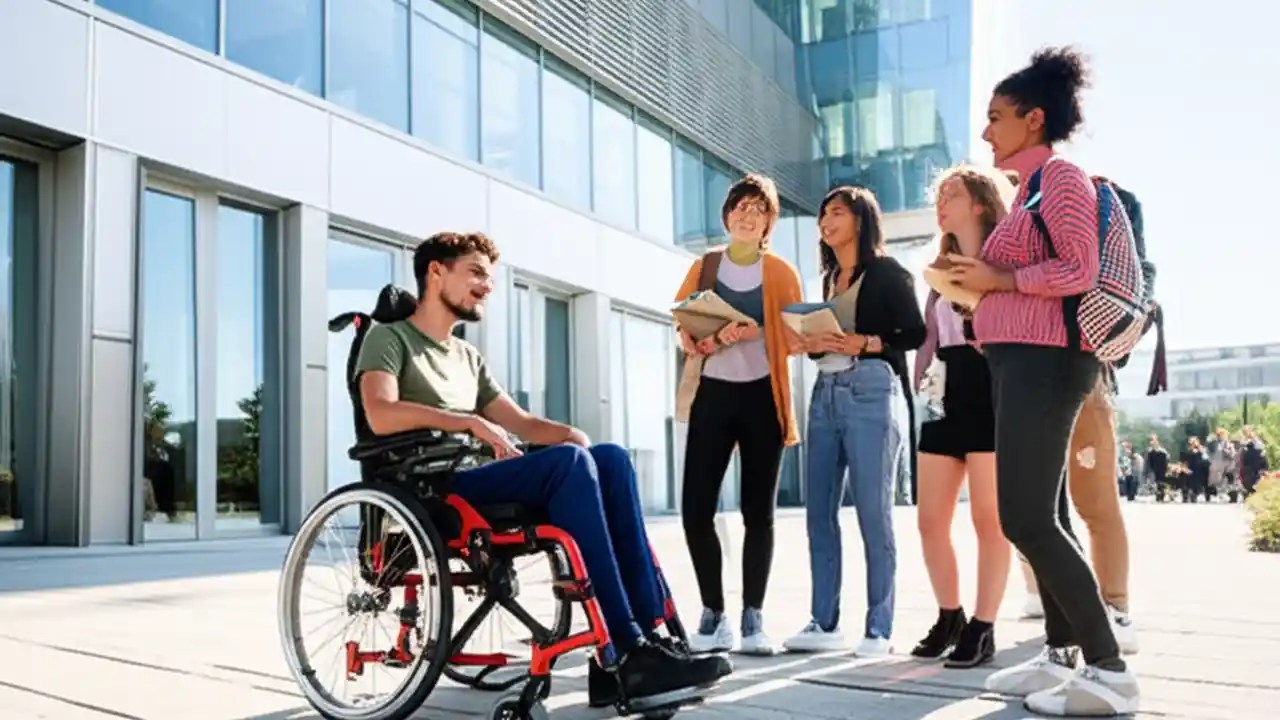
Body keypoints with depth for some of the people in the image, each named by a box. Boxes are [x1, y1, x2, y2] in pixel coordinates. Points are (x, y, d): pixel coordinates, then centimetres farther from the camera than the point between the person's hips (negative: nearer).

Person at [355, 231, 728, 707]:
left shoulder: (468, 357, 28)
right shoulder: (389, 338, 5)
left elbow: (522, 423, 21)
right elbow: (381, 415, -15)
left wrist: (568, 433, 0)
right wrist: (471, 422, -19)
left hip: (481, 481, 7)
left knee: (611, 458, -17)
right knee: (569, 461, -30)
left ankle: (648, 633, -23)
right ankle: (626, 650, -33)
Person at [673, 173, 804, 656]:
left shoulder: (781, 273, 8)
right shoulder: (704, 267, 11)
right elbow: (686, 333, 7)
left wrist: (754, 332, -16)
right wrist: (713, 341, -14)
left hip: (762, 397, -1)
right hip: (713, 395, 1)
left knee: (759, 512, 2)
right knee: (696, 510, -6)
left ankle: (753, 619, 10)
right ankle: (714, 615, 8)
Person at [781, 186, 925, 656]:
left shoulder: (887, 272, 2)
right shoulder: (830, 278, 21)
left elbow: (916, 333, -6)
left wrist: (865, 343, -17)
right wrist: (808, 344, 2)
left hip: (872, 392, -7)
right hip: (825, 394, 7)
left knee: (873, 512, -5)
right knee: (819, 512, 3)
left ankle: (879, 629, -1)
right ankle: (824, 623, 8)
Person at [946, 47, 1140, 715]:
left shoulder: (1060, 175, -7)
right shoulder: (1031, 185, 22)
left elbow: (1081, 270, -18)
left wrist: (998, 278, -11)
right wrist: (980, 282, 10)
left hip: (1044, 360, -10)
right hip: (1022, 359, 10)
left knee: (1025, 518, -13)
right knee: (1036, 517, 10)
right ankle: (1061, 654, 17)